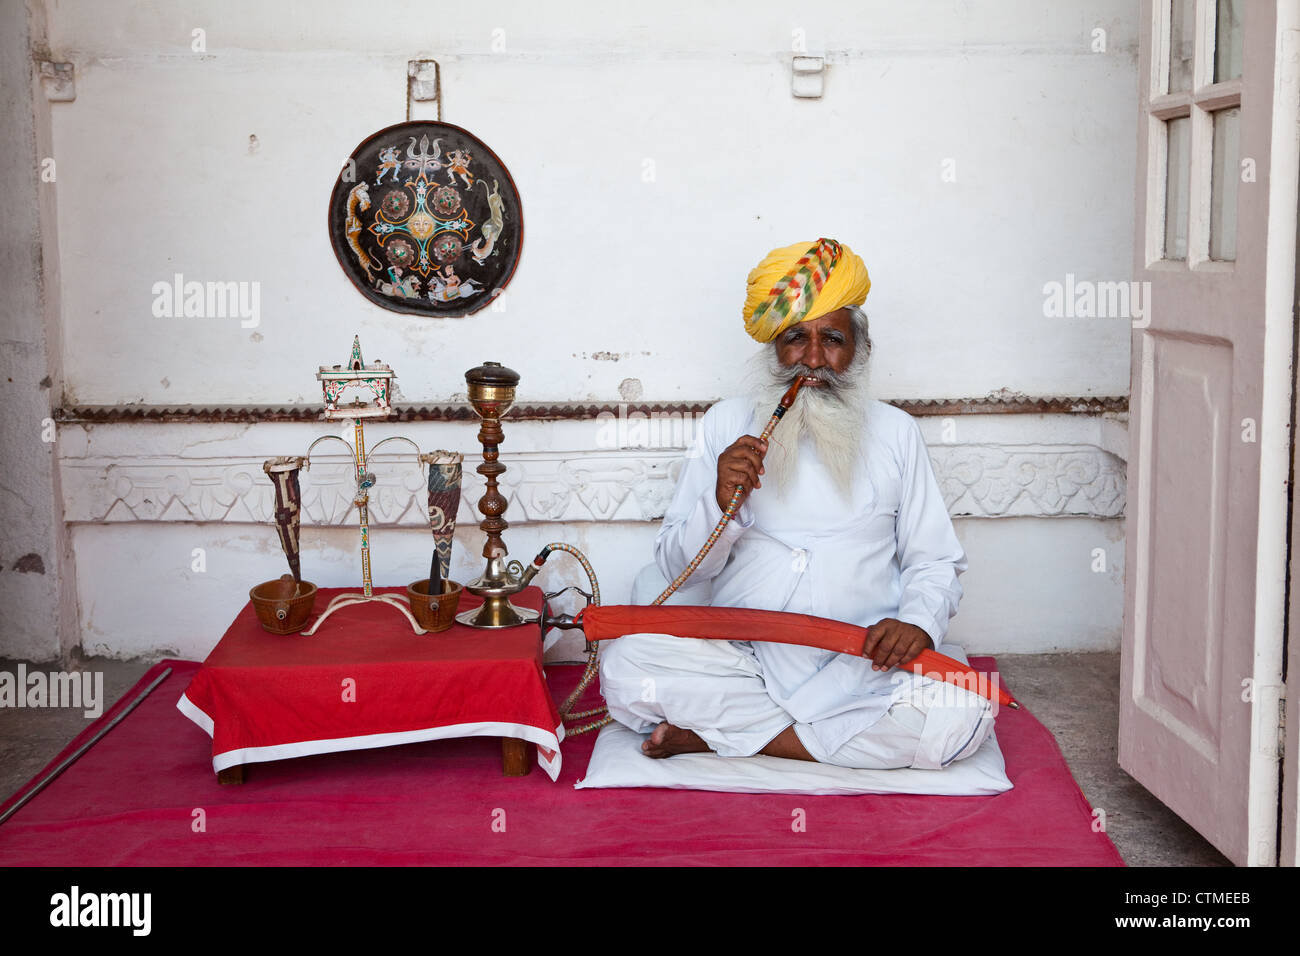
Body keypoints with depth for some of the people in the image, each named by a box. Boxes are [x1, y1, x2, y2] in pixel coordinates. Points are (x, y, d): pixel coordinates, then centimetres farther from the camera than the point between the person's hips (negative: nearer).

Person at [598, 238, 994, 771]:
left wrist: (918, 620, -11)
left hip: (861, 667, 1)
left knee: (963, 715, -30)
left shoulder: (894, 432, 10)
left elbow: (935, 561, 12)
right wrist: (722, 502, -12)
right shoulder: (727, 423, 10)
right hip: (741, 659, -1)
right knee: (624, 665, -26)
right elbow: (677, 565, 9)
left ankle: (714, 734, -19)